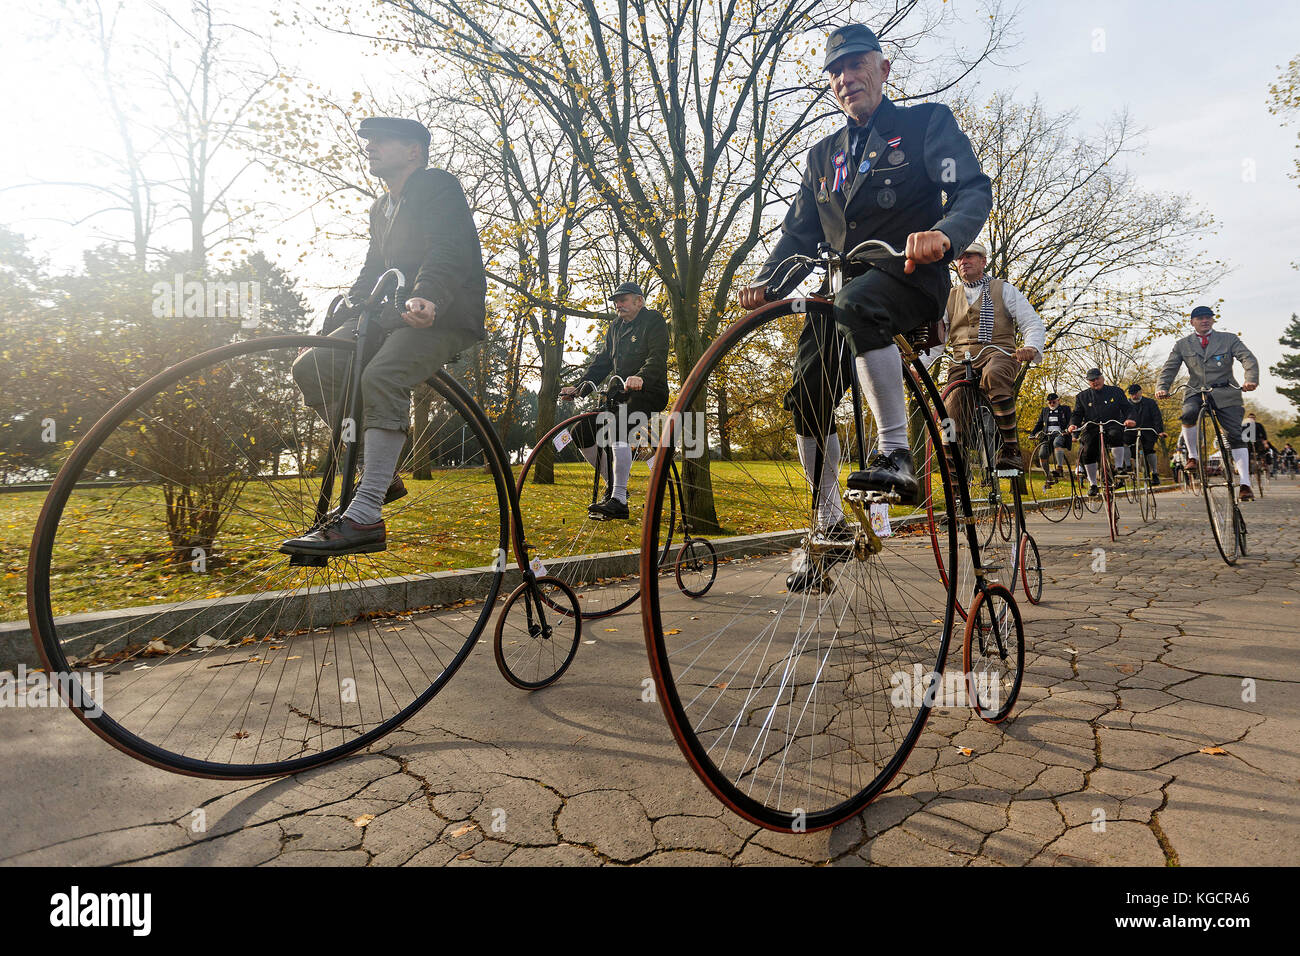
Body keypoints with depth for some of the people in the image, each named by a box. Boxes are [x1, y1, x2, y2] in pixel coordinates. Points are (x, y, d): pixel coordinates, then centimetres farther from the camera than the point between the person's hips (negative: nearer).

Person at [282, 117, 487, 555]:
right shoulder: (381, 209, 24)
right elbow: (372, 273, 29)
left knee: (381, 376, -35)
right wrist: (338, 321, 18)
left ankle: (365, 518, -37)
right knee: (312, 367, -9)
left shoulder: (438, 185, -3)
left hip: (445, 315, -8)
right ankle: (379, 474, -1)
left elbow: (449, 251, -21)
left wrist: (426, 296, -41)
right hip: (394, 314, 9)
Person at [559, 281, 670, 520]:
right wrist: (579, 387, 0)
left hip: (650, 391, -8)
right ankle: (613, 485, 8)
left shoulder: (654, 321, -5)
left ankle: (619, 501, -35)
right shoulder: (615, 326, 18)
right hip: (621, 392, 8)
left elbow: (658, 357, -21)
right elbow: (602, 361, 14)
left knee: (617, 424, -35)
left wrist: (640, 378, -41)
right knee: (581, 429, -5)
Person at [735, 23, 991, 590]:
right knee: (806, 396, -9)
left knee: (855, 303, -40)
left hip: (911, 277, -5)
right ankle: (830, 526, 4)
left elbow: (973, 190, -9)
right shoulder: (823, 156, 20)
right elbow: (799, 235, 14)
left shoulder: (927, 123, 6)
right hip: (844, 286, 5)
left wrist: (944, 235, -33)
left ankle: (895, 452, -33)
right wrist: (765, 283, -7)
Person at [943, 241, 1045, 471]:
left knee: (993, 374, -40)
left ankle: (1011, 449, -35)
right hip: (961, 360, 3)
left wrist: (1031, 348, -19)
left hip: (997, 353, -3)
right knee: (952, 418, -17)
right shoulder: (950, 297, 22)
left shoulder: (1004, 289, 14)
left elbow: (1033, 324, 4)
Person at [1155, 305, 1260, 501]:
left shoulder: (1229, 339, 8)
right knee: (1188, 415, -34)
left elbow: (1249, 358, -3)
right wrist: (1162, 387, -16)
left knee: (1235, 436, -7)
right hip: (1196, 392, 0)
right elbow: (1169, 368, 5)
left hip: (1226, 393, 0)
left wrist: (1251, 380, -23)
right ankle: (1193, 457, -13)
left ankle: (1245, 484, -4)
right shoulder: (1182, 345, 10)